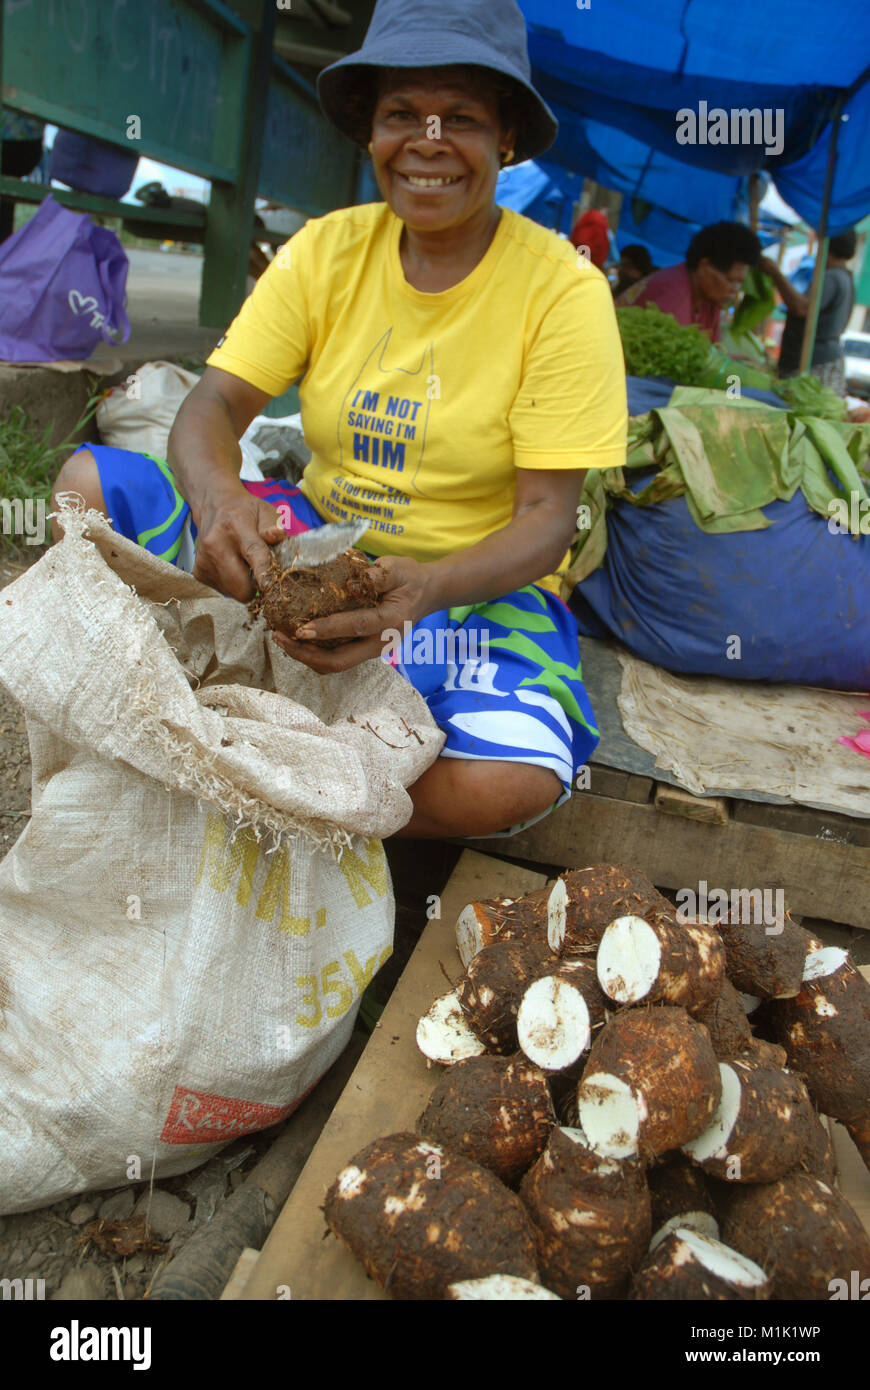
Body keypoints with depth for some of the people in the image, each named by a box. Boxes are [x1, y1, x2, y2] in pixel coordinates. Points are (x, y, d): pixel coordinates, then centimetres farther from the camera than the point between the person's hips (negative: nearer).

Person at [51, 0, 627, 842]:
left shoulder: (562, 291, -11)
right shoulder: (326, 251, 0)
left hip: (478, 584, -3)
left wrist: (424, 588, -36)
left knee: (511, 786, -33)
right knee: (89, 482, -12)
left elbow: (546, 519, -15)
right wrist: (216, 498, -32)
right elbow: (214, 403, -7)